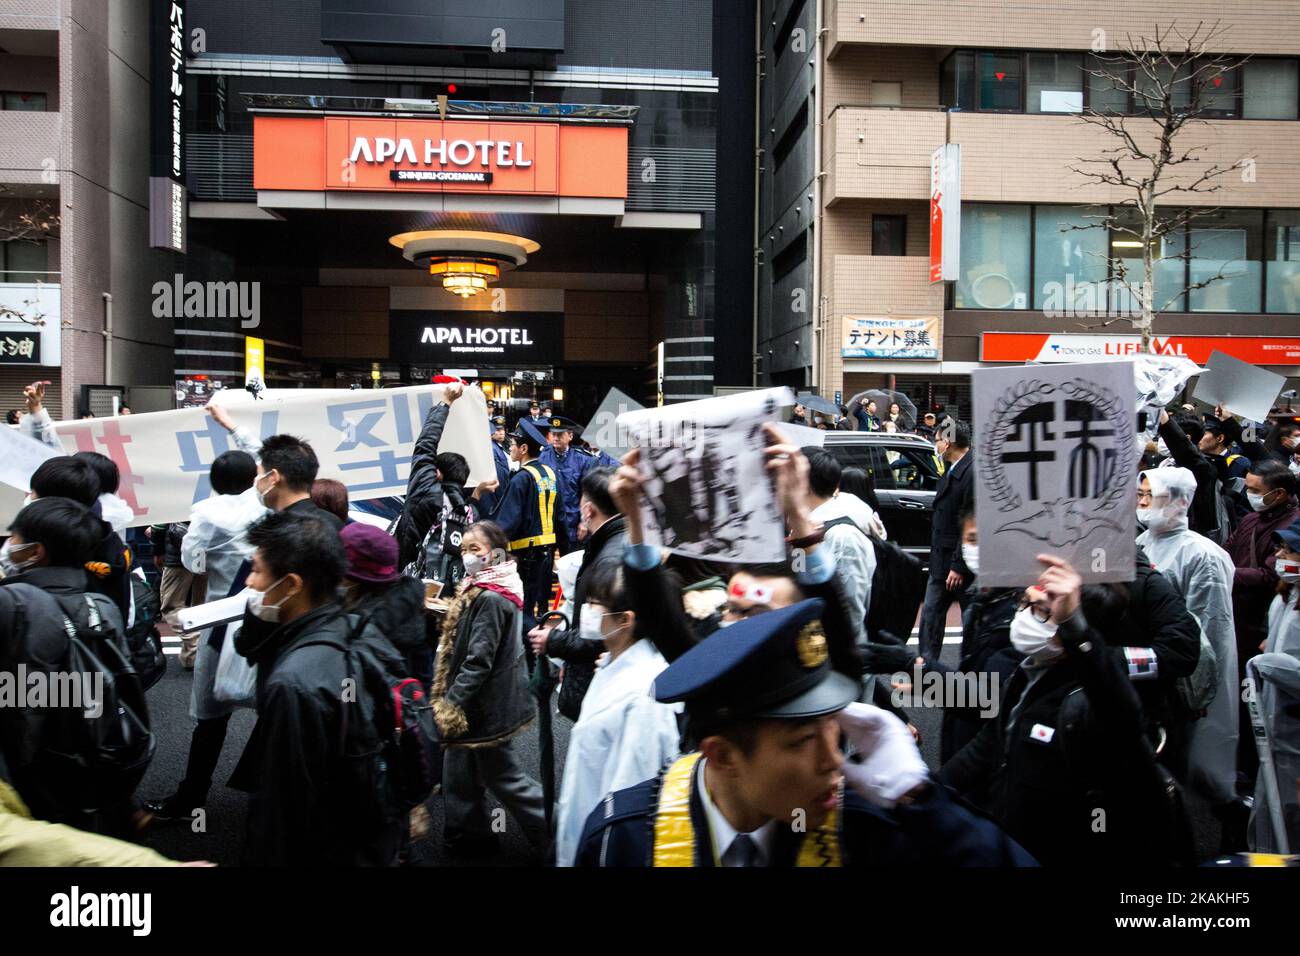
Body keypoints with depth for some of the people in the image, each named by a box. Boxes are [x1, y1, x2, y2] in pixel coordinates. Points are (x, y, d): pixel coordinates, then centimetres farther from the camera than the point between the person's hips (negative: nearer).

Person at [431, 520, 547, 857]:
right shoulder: (478, 591, 7)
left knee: (502, 776, 4)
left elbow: (478, 661, -25)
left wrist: (450, 704, -22)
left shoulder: (491, 599, -24)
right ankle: (467, 833, 31)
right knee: (459, 769, 17)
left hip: (487, 704, -9)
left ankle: (553, 837, 16)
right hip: (476, 703, 9)